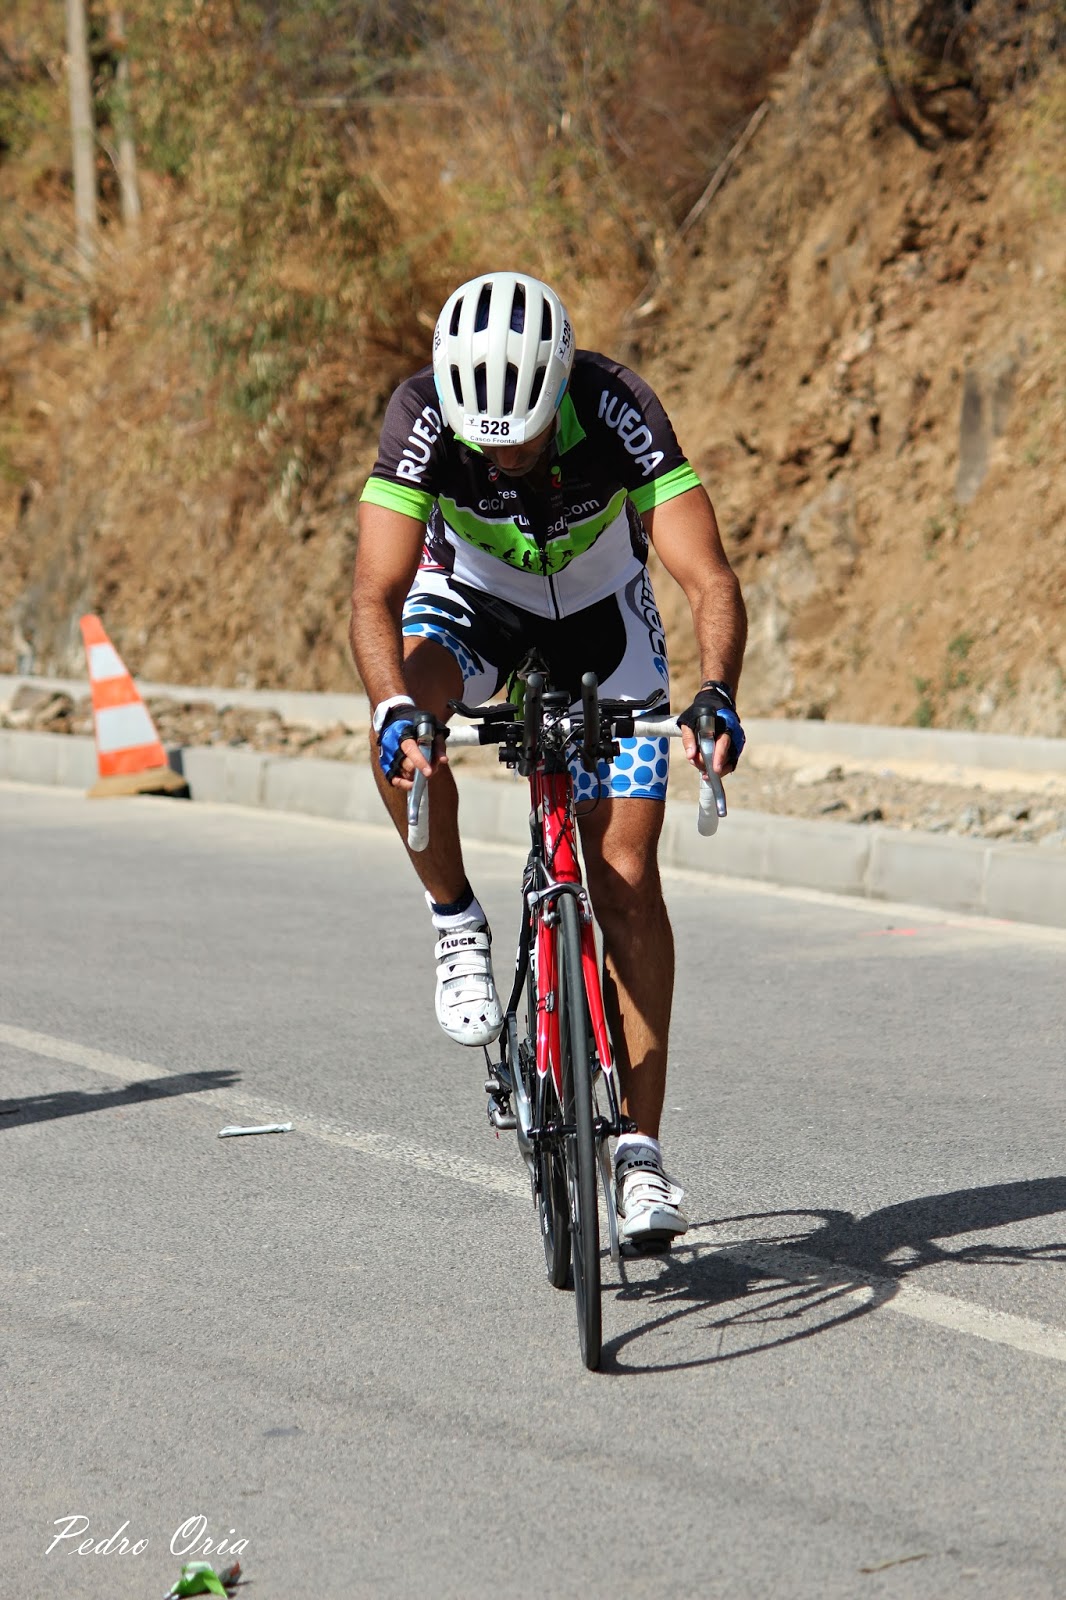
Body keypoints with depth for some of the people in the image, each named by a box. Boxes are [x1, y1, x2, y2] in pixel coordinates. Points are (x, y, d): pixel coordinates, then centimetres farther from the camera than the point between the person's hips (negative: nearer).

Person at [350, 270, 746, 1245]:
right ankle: (459, 929, -11)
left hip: (600, 613, 0)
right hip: (473, 601, 0)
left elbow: (710, 578, -37)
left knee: (627, 874, -8)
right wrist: (397, 709, -56)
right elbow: (376, 593, -37)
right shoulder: (423, 418, -32)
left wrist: (715, 697, -55)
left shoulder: (618, 412, -33)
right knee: (401, 723, -35)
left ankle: (641, 1147, -2)